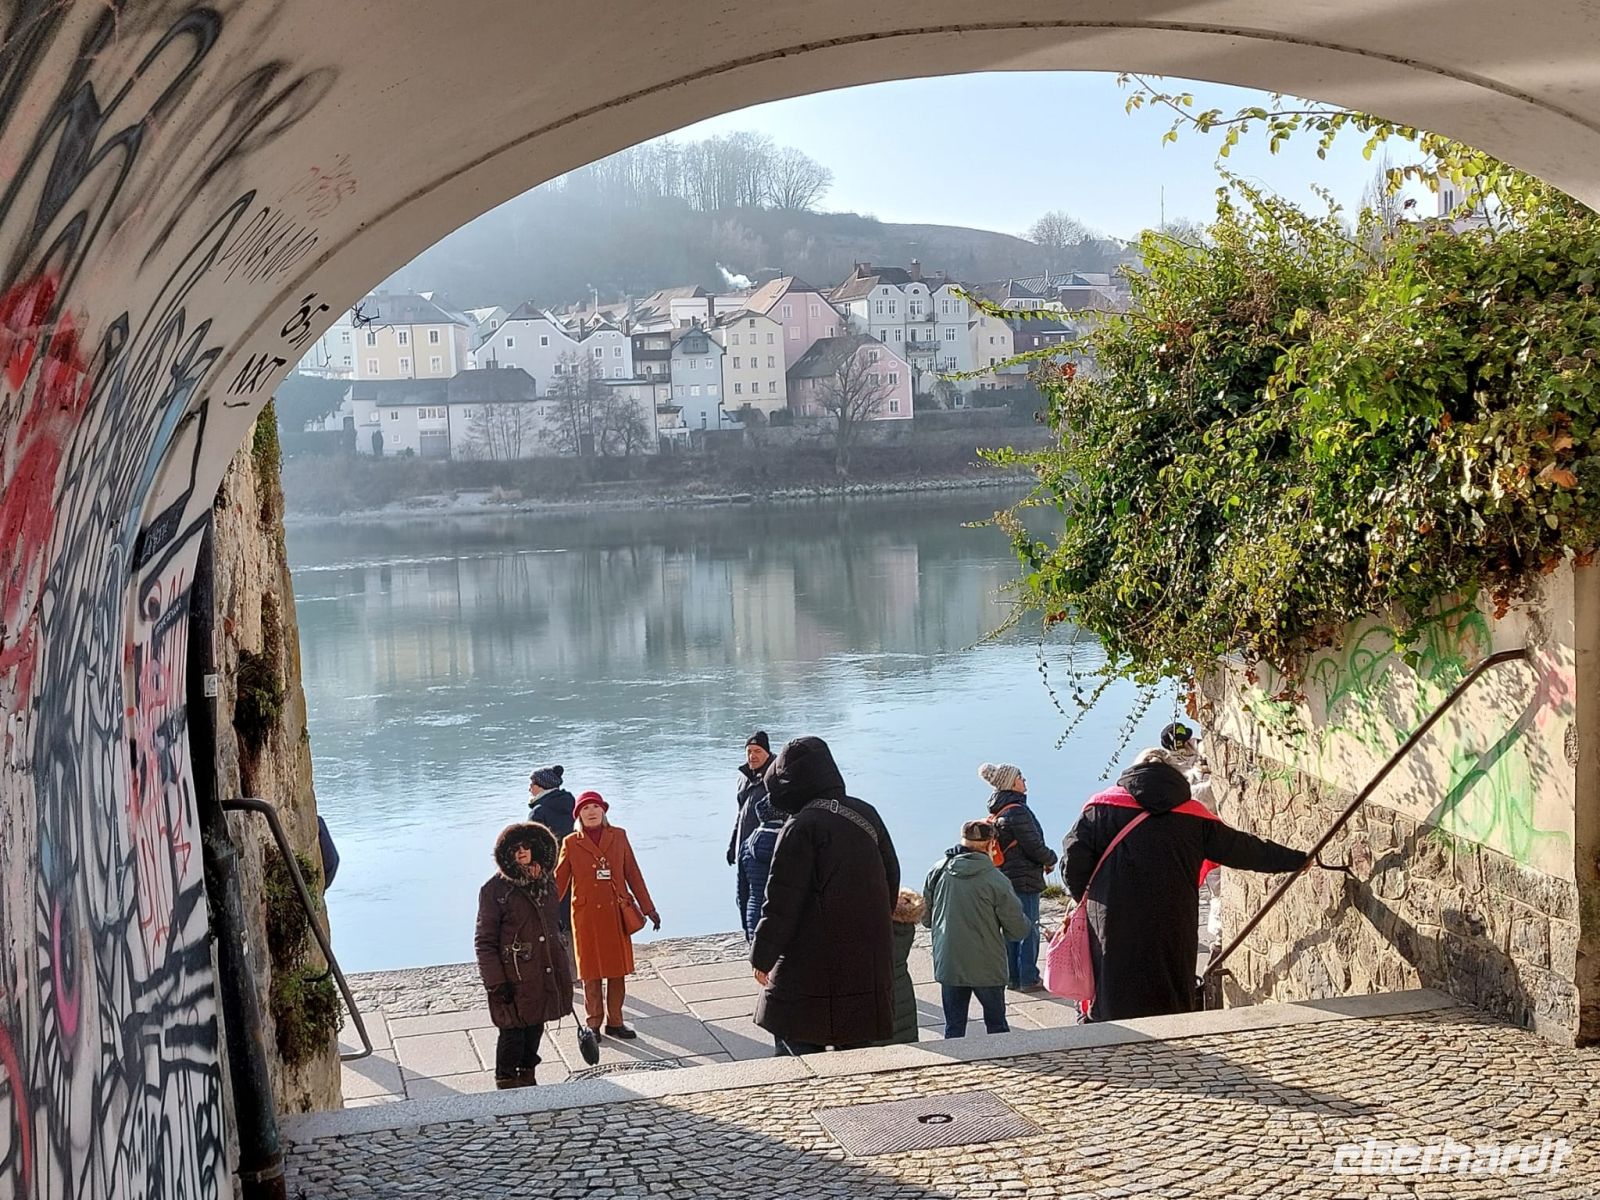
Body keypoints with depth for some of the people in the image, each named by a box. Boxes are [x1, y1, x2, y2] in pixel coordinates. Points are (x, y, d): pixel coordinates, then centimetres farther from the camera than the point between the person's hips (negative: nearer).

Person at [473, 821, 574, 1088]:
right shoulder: (495, 889, -11)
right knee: (513, 1032, -2)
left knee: (536, 1027, 14)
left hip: (547, 973, 6)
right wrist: (496, 983, -13)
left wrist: (561, 966, 20)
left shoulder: (546, 881, 8)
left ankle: (528, 1076, 30)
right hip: (514, 978, -6)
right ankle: (507, 1084, 15)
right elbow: (484, 941, -9)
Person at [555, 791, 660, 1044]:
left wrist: (648, 908, 8)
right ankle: (593, 1024, 15)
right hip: (586, 914, -2)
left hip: (616, 912, 2)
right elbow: (559, 882, 4)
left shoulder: (618, 836, 4)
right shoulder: (571, 843, 0)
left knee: (618, 969, 6)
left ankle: (615, 1022, 18)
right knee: (592, 971, 4)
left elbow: (633, 874, 7)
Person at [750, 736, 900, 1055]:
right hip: (868, 966, 7)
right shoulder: (866, 814, 6)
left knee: (796, 1042, 2)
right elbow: (892, 877, 16)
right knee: (855, 1052, 13)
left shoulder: (801, 828, -15)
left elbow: (782, 900, -14)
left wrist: (762, 956, -3)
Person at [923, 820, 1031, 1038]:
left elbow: (926, 919, 7)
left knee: (954, 1026, 12)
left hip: (948, 965, 3)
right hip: (987, 968, -3)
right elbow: (1018, 929, -10)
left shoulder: (937, 872, -4)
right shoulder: (996, 880, -15)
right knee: (996, 1024, 14)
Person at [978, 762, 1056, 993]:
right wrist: (1051, 860, 1)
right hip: (1024, 880, -9)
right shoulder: (1018, 813, -21)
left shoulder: (998, 812, 9)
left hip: (1005, 878, 9)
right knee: (1028, 931, 0)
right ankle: (1028, 979, 5)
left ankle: (1012, 976, 21)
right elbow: (1034, 846, -19)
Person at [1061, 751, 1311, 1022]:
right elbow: (1243, 849, 17)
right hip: (1172, 935, 1)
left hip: (1115, 931, -1)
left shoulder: (1103, 808, 4)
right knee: (1174, 1010, 9)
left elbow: (1074, 858, -2)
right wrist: (1297, 860, 29)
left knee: (1112, 1010, 3)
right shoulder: (1194, 816, 10)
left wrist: (1082, 896, 16)